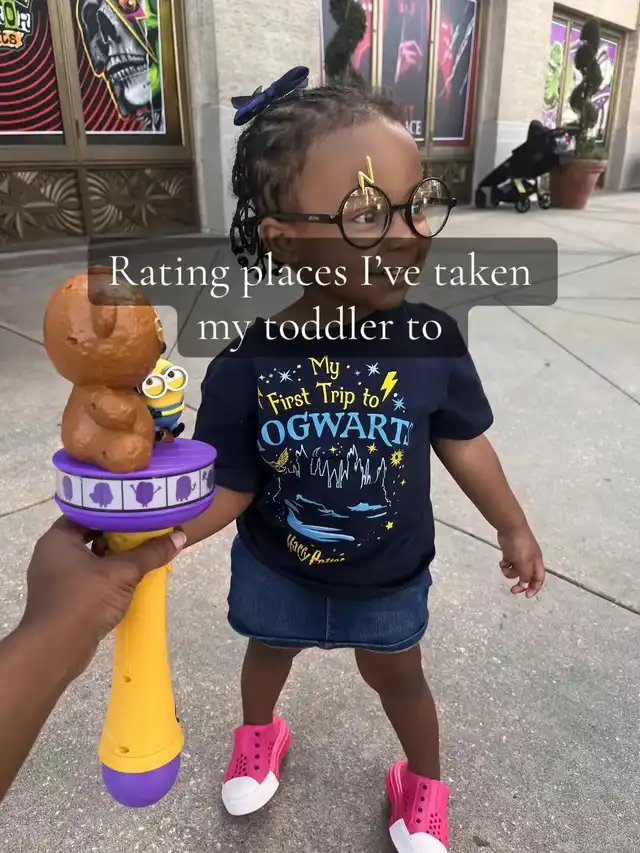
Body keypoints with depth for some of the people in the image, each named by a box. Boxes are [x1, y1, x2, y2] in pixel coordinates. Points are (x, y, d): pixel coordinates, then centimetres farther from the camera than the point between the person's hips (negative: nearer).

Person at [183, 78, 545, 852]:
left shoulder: (432, 340, -25)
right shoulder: (246, 367, -29)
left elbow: (462, 443, -9)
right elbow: (229, 489, -19)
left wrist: (512, 529, 3)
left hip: (391, 575, 0)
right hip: (277, 570, 1)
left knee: (394, 673, 25)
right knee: (269, 650, 30)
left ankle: (423, 782, 58)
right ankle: (259, 736, 67)